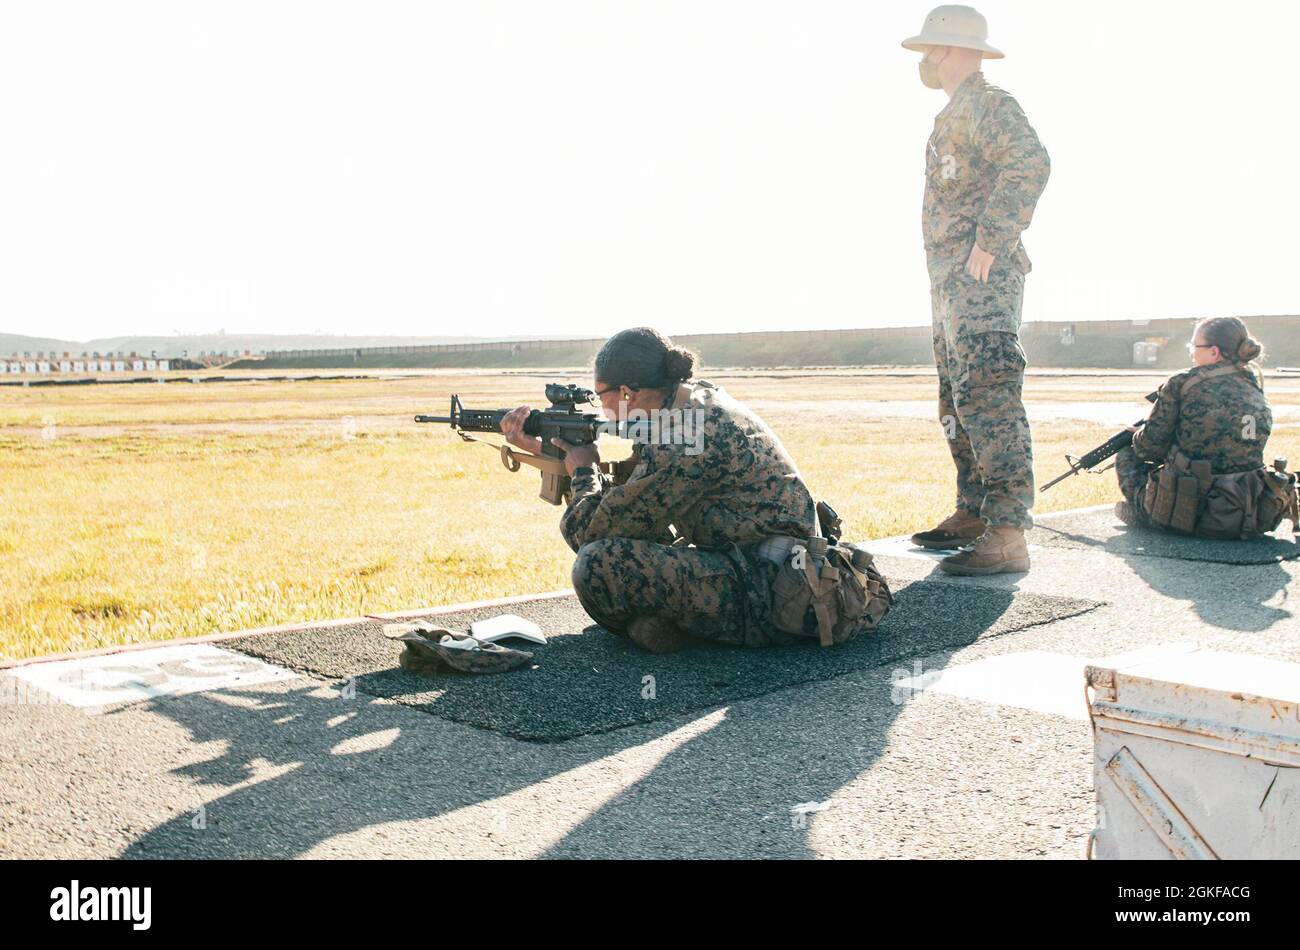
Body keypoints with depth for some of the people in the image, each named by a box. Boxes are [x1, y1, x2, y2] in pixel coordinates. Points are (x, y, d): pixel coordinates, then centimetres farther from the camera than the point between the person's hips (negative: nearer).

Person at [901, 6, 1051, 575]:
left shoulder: (986, 104, -7)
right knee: (958, 405, 13)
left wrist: (988, 244, -24)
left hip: (981, 279, -11)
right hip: (952, 284, 11)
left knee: (989, 400, -16)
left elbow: (1031, 163, -24)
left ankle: (1008, 537, -18)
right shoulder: (954, 116, 24)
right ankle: (971, 516, 22)